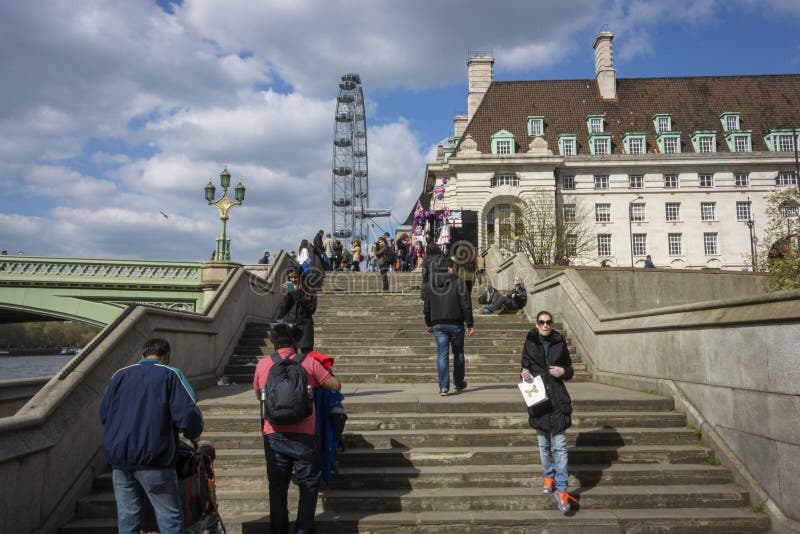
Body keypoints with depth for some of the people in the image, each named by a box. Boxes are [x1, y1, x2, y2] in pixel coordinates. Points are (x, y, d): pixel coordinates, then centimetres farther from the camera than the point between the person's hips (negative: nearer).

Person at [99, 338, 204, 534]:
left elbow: (104, 415, 18)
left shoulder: (119, 375, 13)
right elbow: (187, 414, -12)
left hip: (118, 457, 5)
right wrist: (193, 435, 8)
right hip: (152, 458, -5)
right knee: (170, 517, 2)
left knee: (127, 517, 13)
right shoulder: (170, 375, -2)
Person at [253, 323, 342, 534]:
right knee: (309, 484, 9)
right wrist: (327, 372, 22)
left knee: (277, 486, 13)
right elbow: (336, 385, 2)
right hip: (303, 435, -2)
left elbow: (258, 394, 20)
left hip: (273, 435, 2)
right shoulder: (308, 362, -3)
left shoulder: (263, 364, 4)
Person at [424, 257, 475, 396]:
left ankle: (443, 387, -6)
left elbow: (427, 307, 11)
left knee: (442, 354, 2)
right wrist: (469, 324, -4)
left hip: (438, 325, 3)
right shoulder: (458, 283, -7)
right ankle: (458, 383, 27)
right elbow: (466, 305, -10)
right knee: (458, 353, 15)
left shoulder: (431, 284, 6)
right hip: (456, 324, -2)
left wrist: (429, 324, 21)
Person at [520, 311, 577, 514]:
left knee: (560, 445, -6)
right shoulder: (529, 344, 2)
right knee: (543, 444, 12)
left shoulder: (560, 343, 3)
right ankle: (549, 477, 32)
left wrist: (563, 371, -11)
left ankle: (561, 490, -3)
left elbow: (570, 370, 11)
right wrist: (524, 374, -16)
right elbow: (524, 367, 6)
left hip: (558, 400, -1)